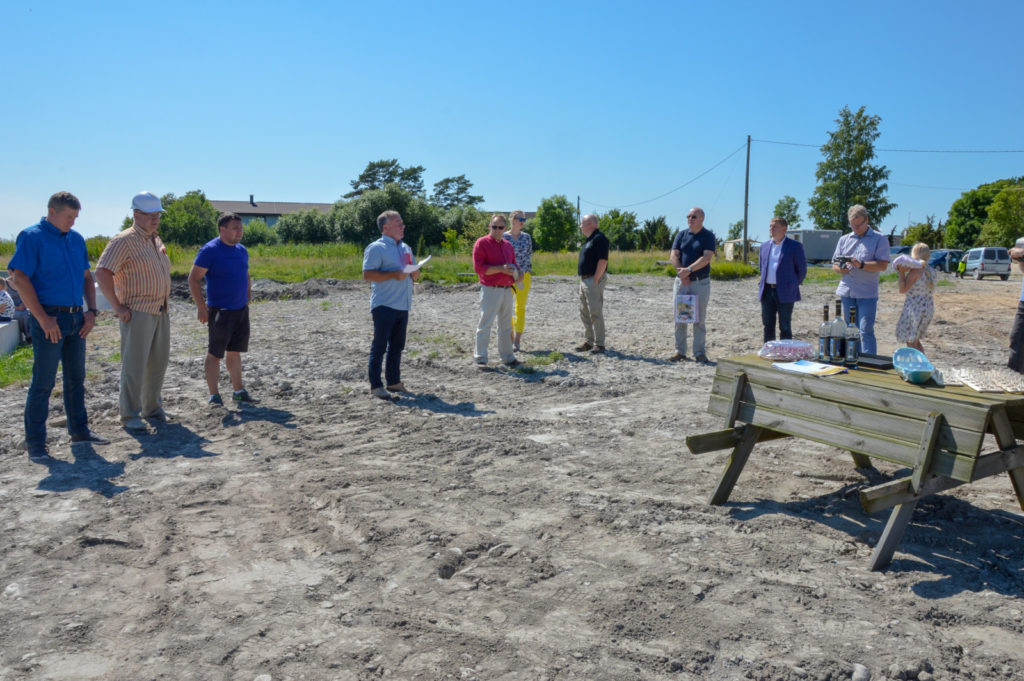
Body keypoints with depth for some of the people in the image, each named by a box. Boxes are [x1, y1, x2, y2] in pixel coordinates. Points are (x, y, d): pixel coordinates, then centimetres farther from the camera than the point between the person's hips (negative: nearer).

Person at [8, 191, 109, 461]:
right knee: (43, 383, -2)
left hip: (76, 319, 6)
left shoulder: (76, 239, 12)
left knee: (76, 378, 13)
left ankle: (79, 430, 25)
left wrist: (91, 311, 5)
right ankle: (35, 443, 6)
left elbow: (87, 277, 19)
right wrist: (43, 319, -18)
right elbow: (20, 280, -14)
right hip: (49, 319, -6)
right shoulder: (31, 237, -7)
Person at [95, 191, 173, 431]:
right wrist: (117, 307, -18)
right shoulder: (124, 241, -10)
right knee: (134, 364, -5)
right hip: (137, 313, -8)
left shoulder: (156, 240, 16)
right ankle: (130, 414, 3)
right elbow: (102, 273, -17)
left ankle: (152, 407, 24)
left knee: (158, 362, 12)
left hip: (160, 312, 8)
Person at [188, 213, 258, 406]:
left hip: (241, 310, 7)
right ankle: (214, 395, 7)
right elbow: (193, 279, -13)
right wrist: (201, 307, -17)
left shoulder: (241, 250, 10)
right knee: (215, 353, 0)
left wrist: (248, 299, 16)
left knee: (234, 352, 14)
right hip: (220, 311, -7)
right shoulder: (209, 250, -12)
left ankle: (238, 391, 21)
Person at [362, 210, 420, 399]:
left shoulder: (405, 248, 18)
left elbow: (414, 273, 27)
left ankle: (394, 382, 23)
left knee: (397, 346, 13)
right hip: (384, 305, -8)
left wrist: (415, 273, 2)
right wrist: (394, 274, -22)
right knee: (379, 346, -4)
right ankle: (376, 385, 1)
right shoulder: (376, 248, -6)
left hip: (403, 306, 8)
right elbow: (367, 275, -16)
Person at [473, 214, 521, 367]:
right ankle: (480, 358, 0)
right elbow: (478, 268, -14)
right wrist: (501, 269, -21)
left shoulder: (508, 245, 17)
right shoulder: (482, 243, -5)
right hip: (490, 290, -7)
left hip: (507, 290, 7)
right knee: (485, 324, -5)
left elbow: (513, 264, 27)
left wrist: (517, 273, 4)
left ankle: (507, 357, 21)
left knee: (506, 326, 12)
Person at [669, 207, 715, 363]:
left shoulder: (708, 236, -1)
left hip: (701, 282, -3)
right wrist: (681, 271, -15)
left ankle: (700, 352, 7)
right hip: (681, 281, 3)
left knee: (699, 319, 1)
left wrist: (688, 270, -23)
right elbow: (673, 255, 0)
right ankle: (680, 351, 13)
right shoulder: (681, 235, 9)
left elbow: (706, 258, -14)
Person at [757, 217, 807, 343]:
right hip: (767, 291, 5)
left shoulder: (795, 246, -4)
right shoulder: (765, 246, 12)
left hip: (785, 292, -5)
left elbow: (802, 269, 0)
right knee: (768, 325, 9)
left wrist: (794, 284, 2)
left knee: (785, 326, 1)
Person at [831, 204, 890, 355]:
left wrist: (861, 265, -23)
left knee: (866, 331, -11)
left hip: (867, 293, -5)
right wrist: (840, 269, -7)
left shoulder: (879, 239, 2)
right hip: (846, 292, 5)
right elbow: (834, 264, 16)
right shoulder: (844, 239, 16)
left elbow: (882, 265, -8)